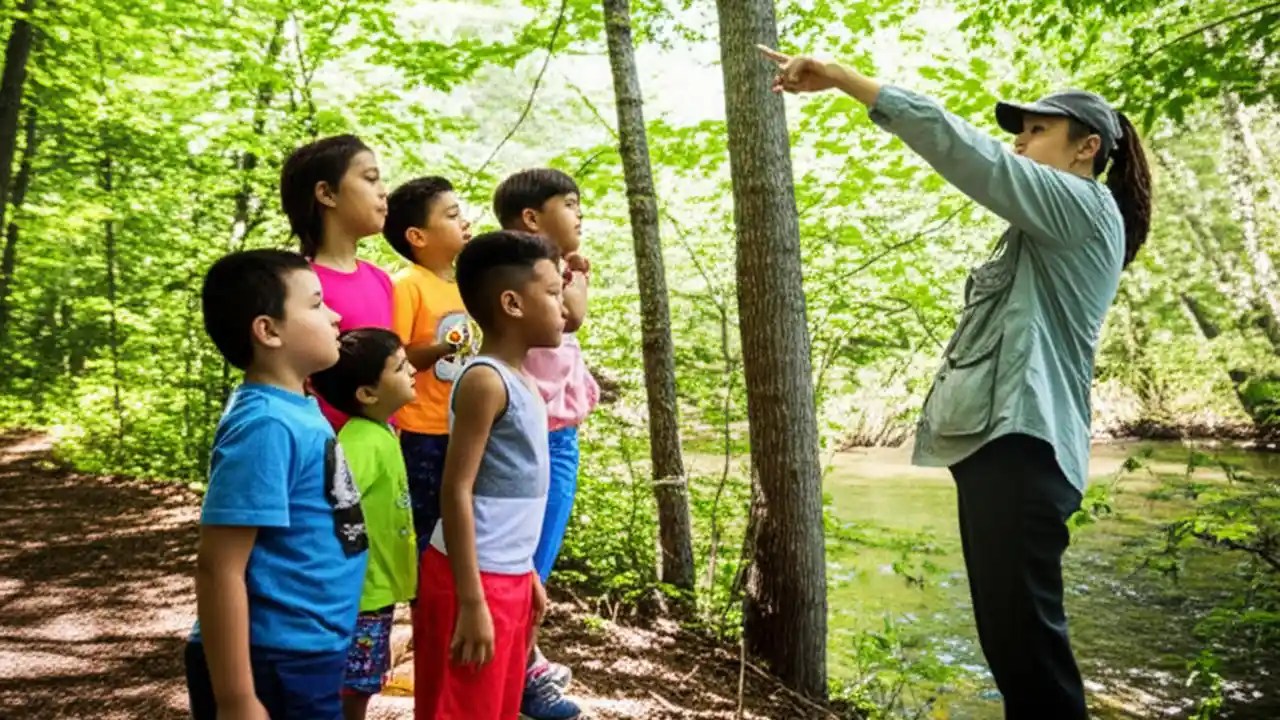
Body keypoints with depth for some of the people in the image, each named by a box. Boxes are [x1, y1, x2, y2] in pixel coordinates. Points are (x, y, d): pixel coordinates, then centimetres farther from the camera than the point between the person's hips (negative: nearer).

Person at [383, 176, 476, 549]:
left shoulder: (460, 284, 10)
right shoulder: (407, 284, -13)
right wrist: (439, 349, -29)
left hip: (459, 430, 7)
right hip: (421, 434, -7)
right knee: (420, 531, 2)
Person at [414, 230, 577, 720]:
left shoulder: (521, 382, 12)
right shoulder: (485, 381, -16)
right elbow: (456, 492, -19)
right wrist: (471, 600, -20)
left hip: (511, 578, 9)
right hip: (474, 581, -9)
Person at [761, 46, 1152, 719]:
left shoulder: (1086, 208, -3)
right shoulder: (1048, 233, 27)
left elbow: (962, 147, -14)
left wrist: (842, 76, -15)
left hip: (1022, 444, -10)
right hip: (997, 440, 10)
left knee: (1024, 628, -10)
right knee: (1008, 628, 12)